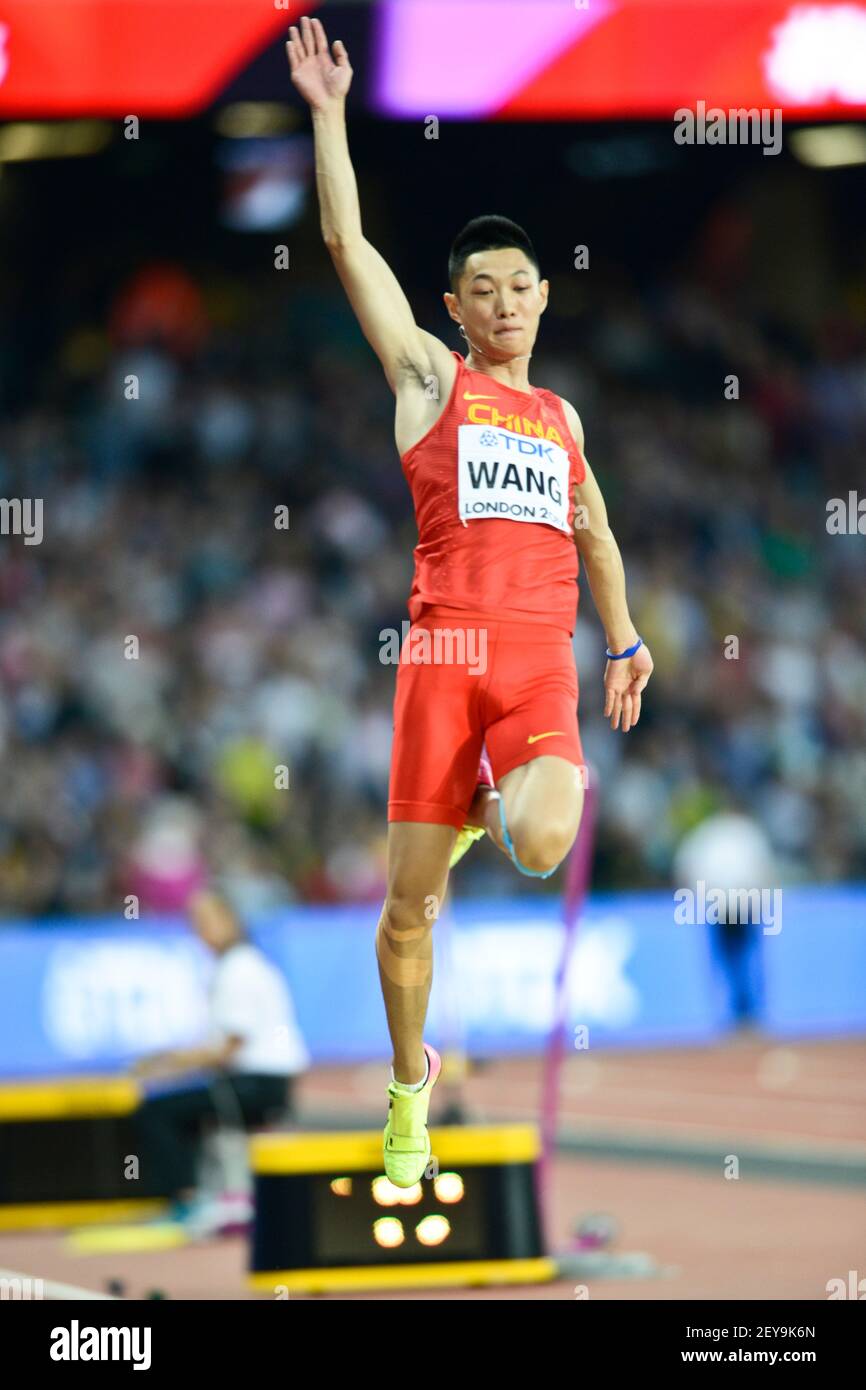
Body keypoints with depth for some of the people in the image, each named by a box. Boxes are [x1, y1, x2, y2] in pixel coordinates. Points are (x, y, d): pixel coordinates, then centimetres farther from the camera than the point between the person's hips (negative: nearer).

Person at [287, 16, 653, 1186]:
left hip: (544, 662, 2)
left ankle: (492, 807, 12)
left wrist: (624, 638, 27)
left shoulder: (562, 416, 21)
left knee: (542, 847, -25)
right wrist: (328, 113, 2)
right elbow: (347, 242, 4)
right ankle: (411, 1080, 21)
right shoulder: (430, 378, 10)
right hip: (444, 651, -2)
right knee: (409, 905, 0)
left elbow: (594, 530, 34)